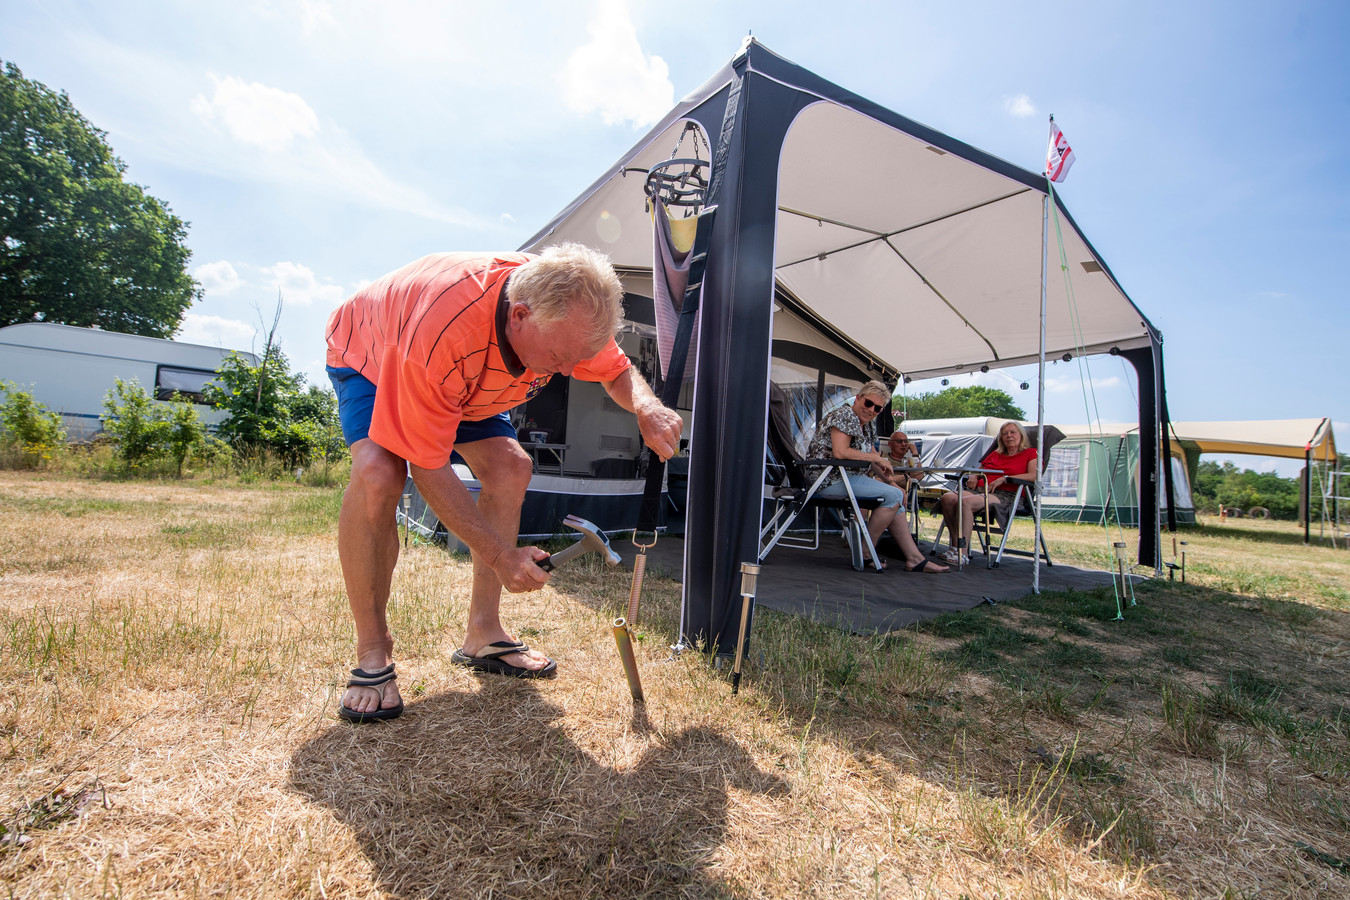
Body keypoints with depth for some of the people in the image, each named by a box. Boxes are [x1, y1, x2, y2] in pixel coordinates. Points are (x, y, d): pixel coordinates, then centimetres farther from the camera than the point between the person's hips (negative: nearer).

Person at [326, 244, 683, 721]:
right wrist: (499, 554, -37)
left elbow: (617, 371, -9)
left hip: (466, 377, 6)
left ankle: (483, 634, -2)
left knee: (510, 466, -14)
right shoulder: (440, 332, -46)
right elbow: (427, 466, -37)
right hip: (368, 360, -5)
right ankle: (372, 652, -14)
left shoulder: (567, 314, -29)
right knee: (378, 473, -33)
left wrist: (646, 408, -34)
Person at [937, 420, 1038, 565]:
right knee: (947, 498, -26)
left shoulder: (1030, 453, 13)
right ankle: (957, 545, -25)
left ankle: (963, 553, -36)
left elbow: (1034, 476, -5)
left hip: (1004, 495, -6)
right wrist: (973, 476, 10)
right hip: (980, 489, 6)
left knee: (965, 501, -36)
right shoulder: (995, 454, 30)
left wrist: (1004, 478, -12)